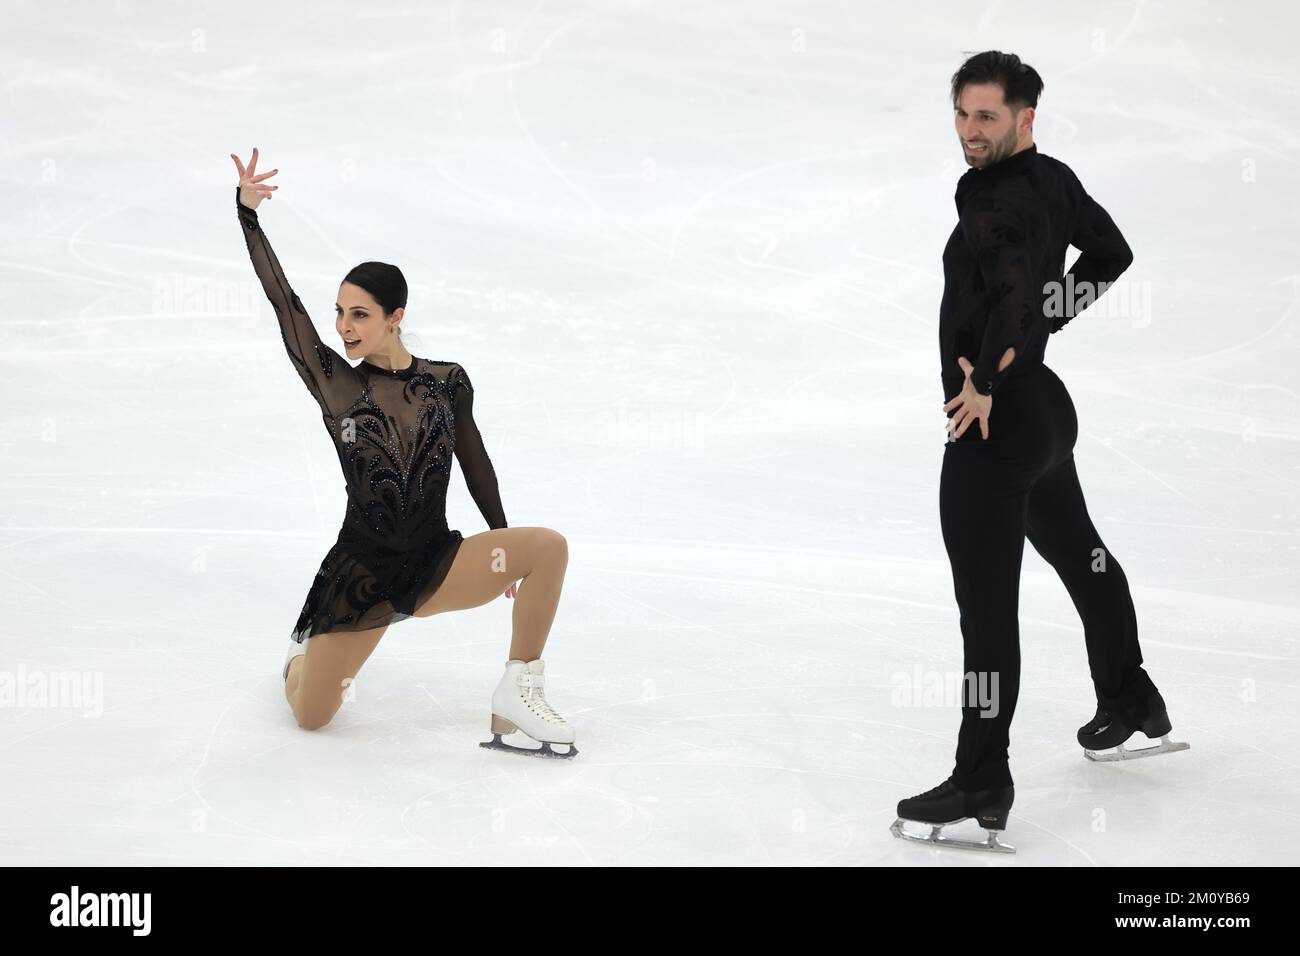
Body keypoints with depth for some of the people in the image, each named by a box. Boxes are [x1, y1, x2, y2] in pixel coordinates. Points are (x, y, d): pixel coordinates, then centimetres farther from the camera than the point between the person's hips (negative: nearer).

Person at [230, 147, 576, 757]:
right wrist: (247, 213, -18)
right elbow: (284, 304, -11)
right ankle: (306, 652, 38)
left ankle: (517, 695, -13)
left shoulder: (448, 383, 1)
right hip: (361, 571, -1)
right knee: (309, 717, 0)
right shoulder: (336, 385, -4)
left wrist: (505, 558, 18)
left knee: (548, 547, -22)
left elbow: (475, 466, 12)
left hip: (437, 568, 1)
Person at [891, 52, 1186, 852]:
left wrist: (987, 380, -27)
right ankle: (1132, 705, 46)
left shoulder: (998, 200, -21)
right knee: (1080, 553, 27)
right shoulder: (1056, 181, 7)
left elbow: (1016, 285, -37)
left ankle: (982, 784, -8)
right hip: (1043, 402, 11)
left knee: (985, 596, -9)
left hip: (993, 419, -11)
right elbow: (1111, 254, 22)